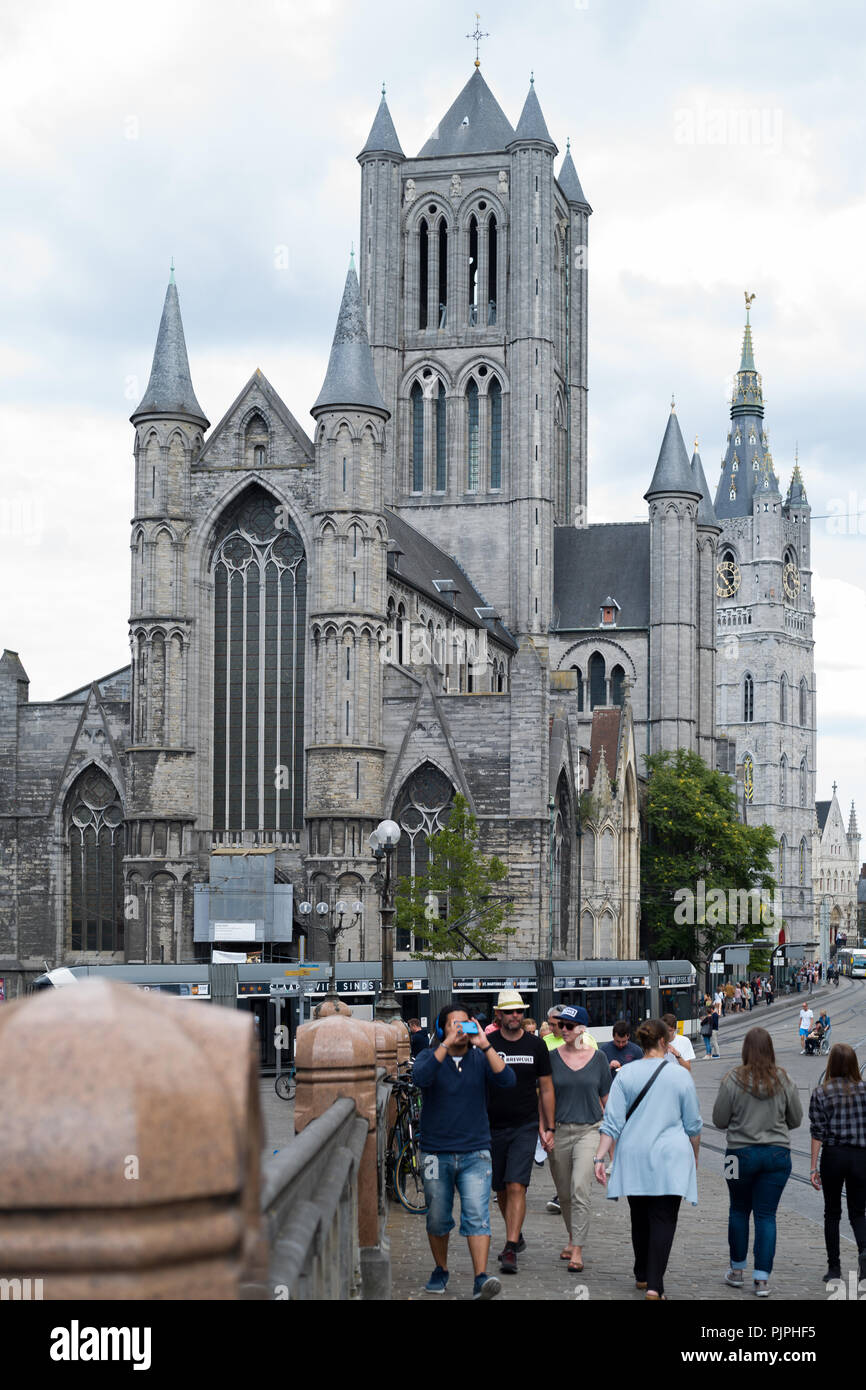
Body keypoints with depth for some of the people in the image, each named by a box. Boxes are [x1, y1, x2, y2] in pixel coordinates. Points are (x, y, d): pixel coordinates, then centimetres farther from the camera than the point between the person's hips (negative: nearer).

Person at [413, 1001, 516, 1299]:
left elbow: (507, 1080, -14)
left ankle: (481, 1279, -17)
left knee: (477, 1216, -12)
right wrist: (447, 1044, -25)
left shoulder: (480, 1058, 4)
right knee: (437, 1219, 11)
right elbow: (420, 1077, -23)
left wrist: (485, 1045, -20)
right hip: (436, 1153, 0)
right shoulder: (430, 1056, 1)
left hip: (475, 1154, 0)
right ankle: (441, 1271, 30)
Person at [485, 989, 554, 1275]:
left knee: (516, 1187, -13)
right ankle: (516, 1235, 33)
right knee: (501, 1190, 11)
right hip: (492, 1127, 2)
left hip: (525, 1126, -2)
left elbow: (546, 1089, 8)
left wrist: (548, 1128, 6)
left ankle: (510, 1250, -16)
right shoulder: (486, 1045, -1)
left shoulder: (536, 1046, 2)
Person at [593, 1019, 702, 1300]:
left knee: (640, 1217, 17)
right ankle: (654, 1286, -14)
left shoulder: (625, 1074, 0)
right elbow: (693, 1124, 4)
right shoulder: (680, 1075, -4)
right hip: (670, 1158, -3)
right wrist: (694, 1156, 19)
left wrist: (600, 1157, -2)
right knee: (663, 1219, -3)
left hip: (633, 1157, 3)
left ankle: (642, 1276, 30)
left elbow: (612, 1122, -4)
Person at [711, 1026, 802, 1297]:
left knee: (739, 1211, 17)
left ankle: (737, 1271, 25)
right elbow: (796, 1119, 6)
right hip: (777, 1153, 1)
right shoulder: (784, 1081, -4)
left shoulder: (733, 1080, -11)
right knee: (766, 1215, 5)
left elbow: (719, 1120, -5)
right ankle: (762, 1279, 2)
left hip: (742, 1153, -1)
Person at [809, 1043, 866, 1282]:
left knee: (832, 1213, 12)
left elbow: (818, 1133, -6)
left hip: (833, 1155, -1)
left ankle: (834, 1268, 11)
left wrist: (814, 1167, -3)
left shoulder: (821, 1093, -4)